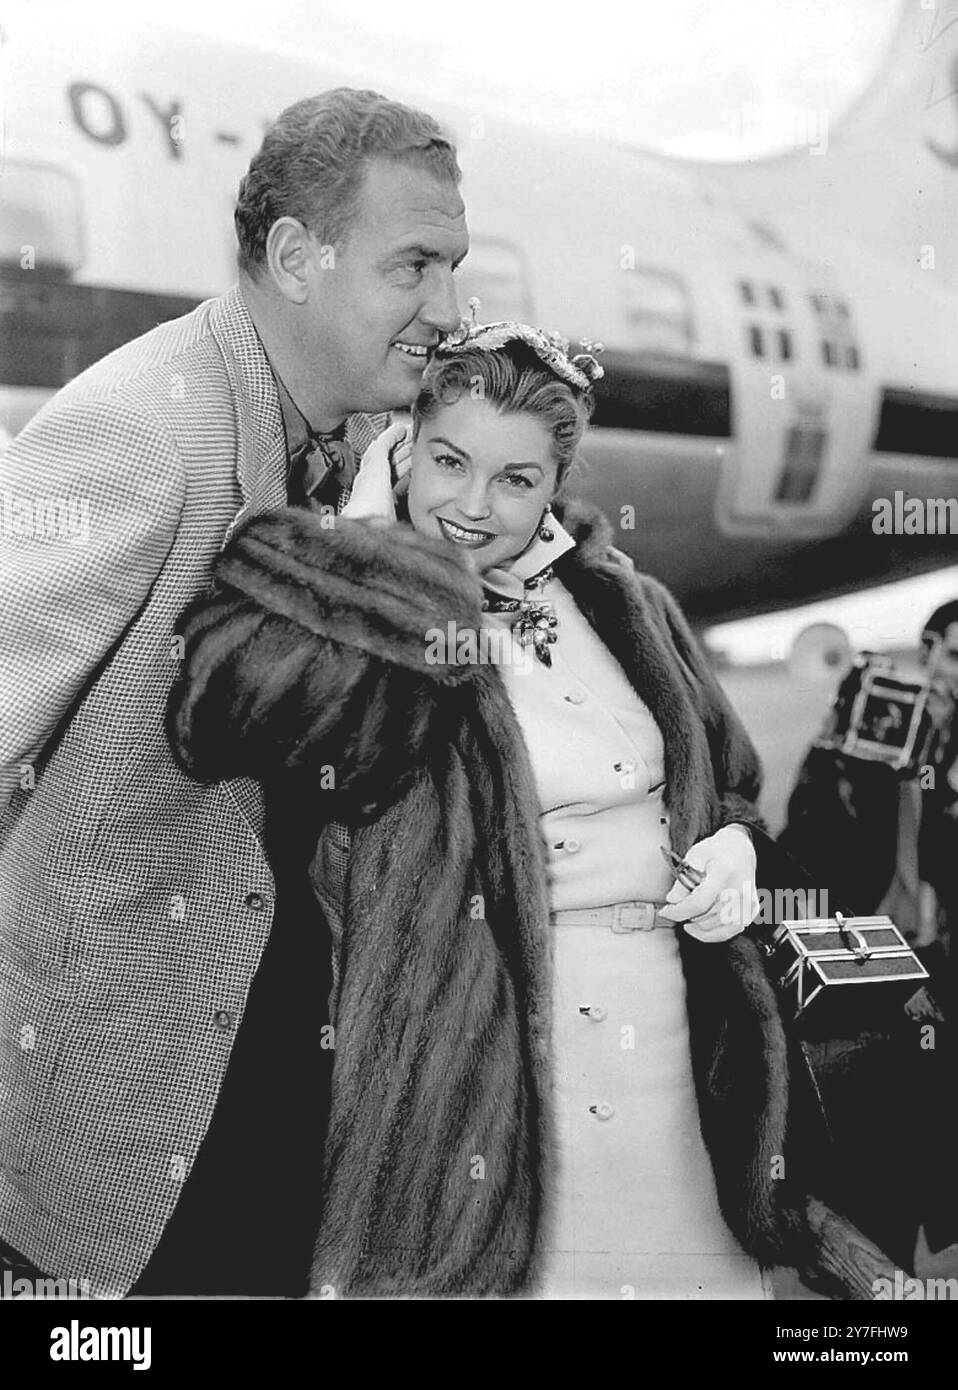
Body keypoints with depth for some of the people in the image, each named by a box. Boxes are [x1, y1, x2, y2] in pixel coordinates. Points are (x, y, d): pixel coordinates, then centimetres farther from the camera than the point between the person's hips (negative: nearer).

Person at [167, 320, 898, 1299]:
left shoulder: (627, 609, 8)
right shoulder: (372, 625, -8)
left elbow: (727, 785, 22)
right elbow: (223, 707, -32)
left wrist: (730, 848, -1)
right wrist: (373, 526, -18)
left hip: (674, 1050, 5)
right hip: (475, 1062, -5)